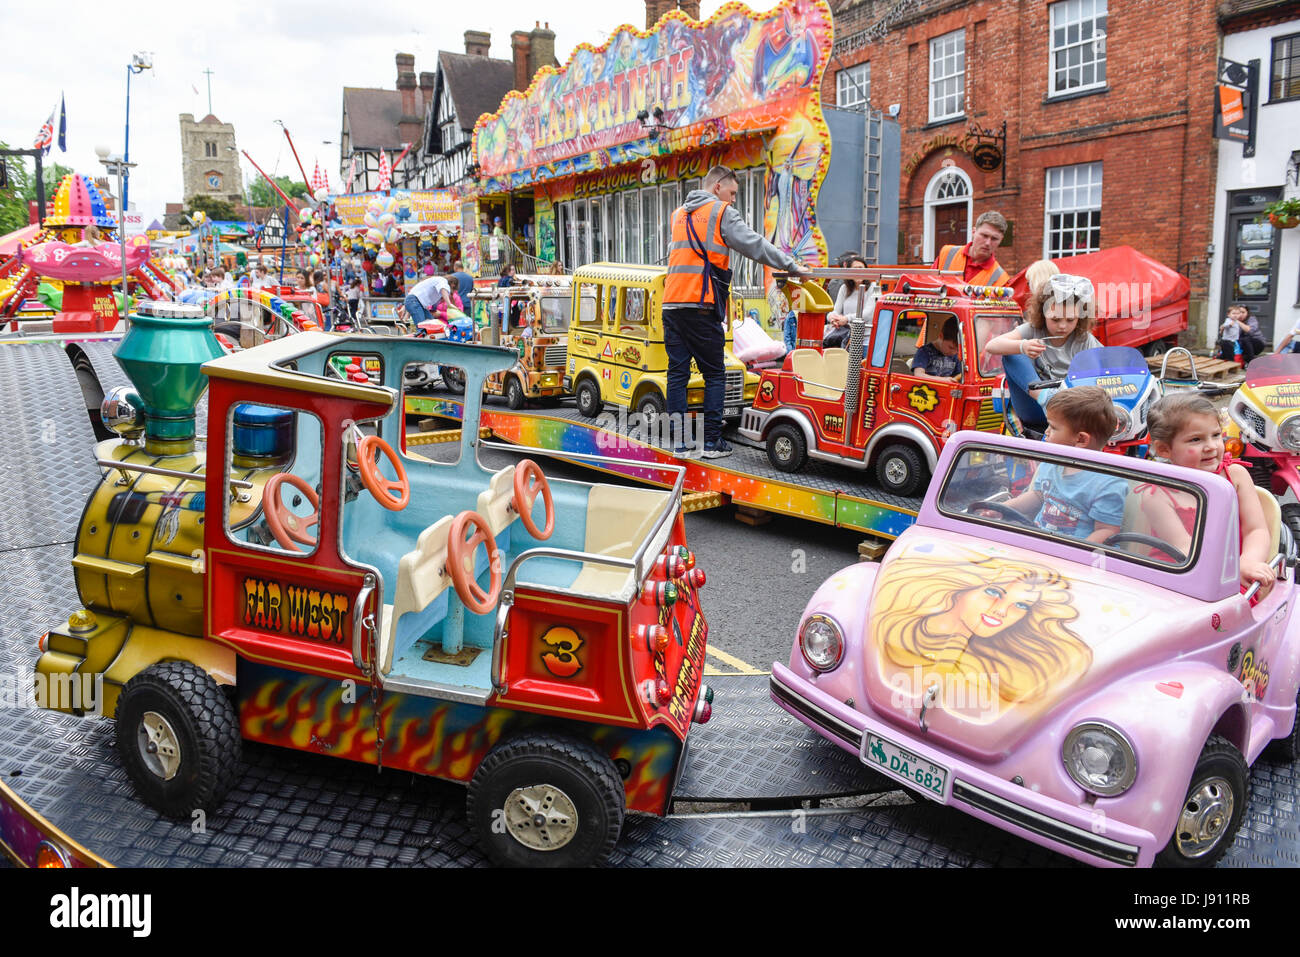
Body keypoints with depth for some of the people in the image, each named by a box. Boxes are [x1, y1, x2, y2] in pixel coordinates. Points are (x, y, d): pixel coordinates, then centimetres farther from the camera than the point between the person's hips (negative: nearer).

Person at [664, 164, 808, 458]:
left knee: (677, 372, 5)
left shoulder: (679, 214, 21)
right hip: (702, 306, -6)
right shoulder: (722, 213, 0)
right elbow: (756, 245, -3)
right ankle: (712, 442, 3)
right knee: (714, 374, 3)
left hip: (672, 304, 6)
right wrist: (792, 265, 4)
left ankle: (679, 442, 3)